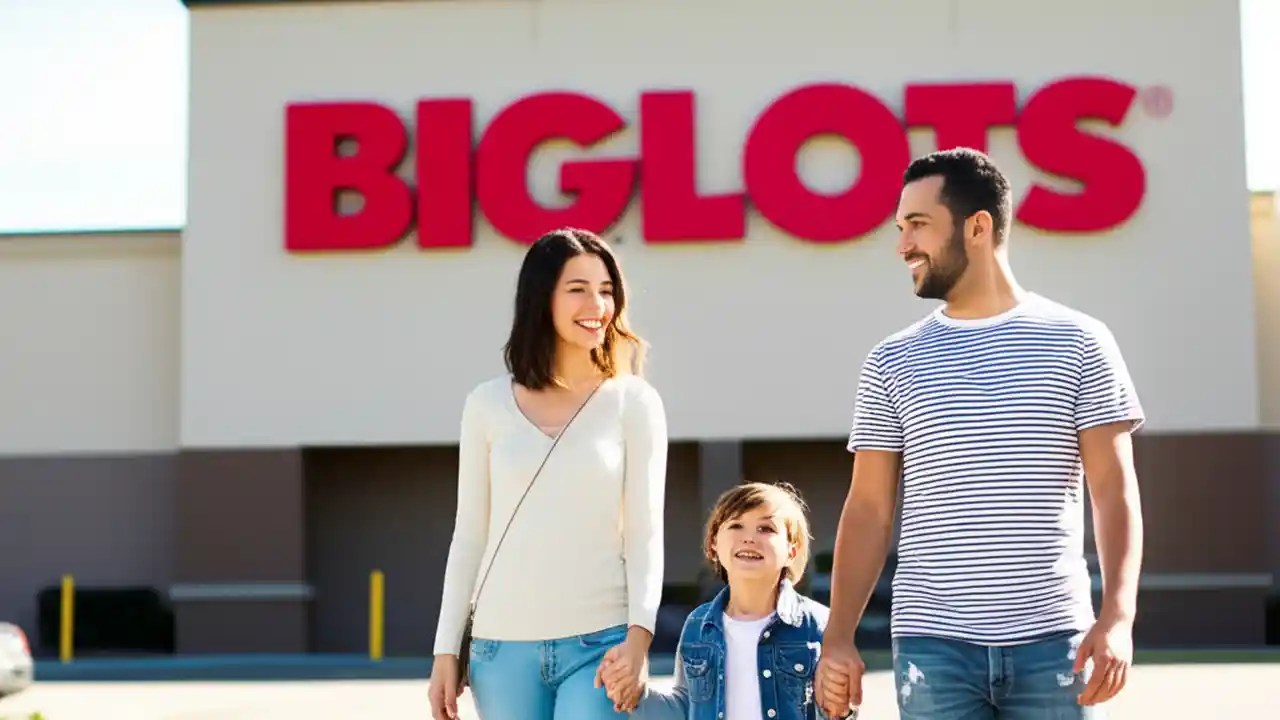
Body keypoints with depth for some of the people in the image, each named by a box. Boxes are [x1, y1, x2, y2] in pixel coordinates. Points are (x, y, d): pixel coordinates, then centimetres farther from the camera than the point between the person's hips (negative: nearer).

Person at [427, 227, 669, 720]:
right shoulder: (488, 404, 6)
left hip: (601, 644, -2)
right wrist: (447, 649, 6)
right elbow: (469, 536, 10)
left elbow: (645, 533, 0)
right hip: (502, 645, 2)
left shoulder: (633, 403, 2)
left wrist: (639, 634, -14)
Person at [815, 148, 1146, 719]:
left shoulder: (1076, 343, 3)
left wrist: (1117, 617, -13)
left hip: (1053, 641, -1)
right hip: (933, 645, 1)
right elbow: (869, 509, 7)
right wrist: (837, 638, -2)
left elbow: (1114, 491, 0)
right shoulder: (894, 363, 8)